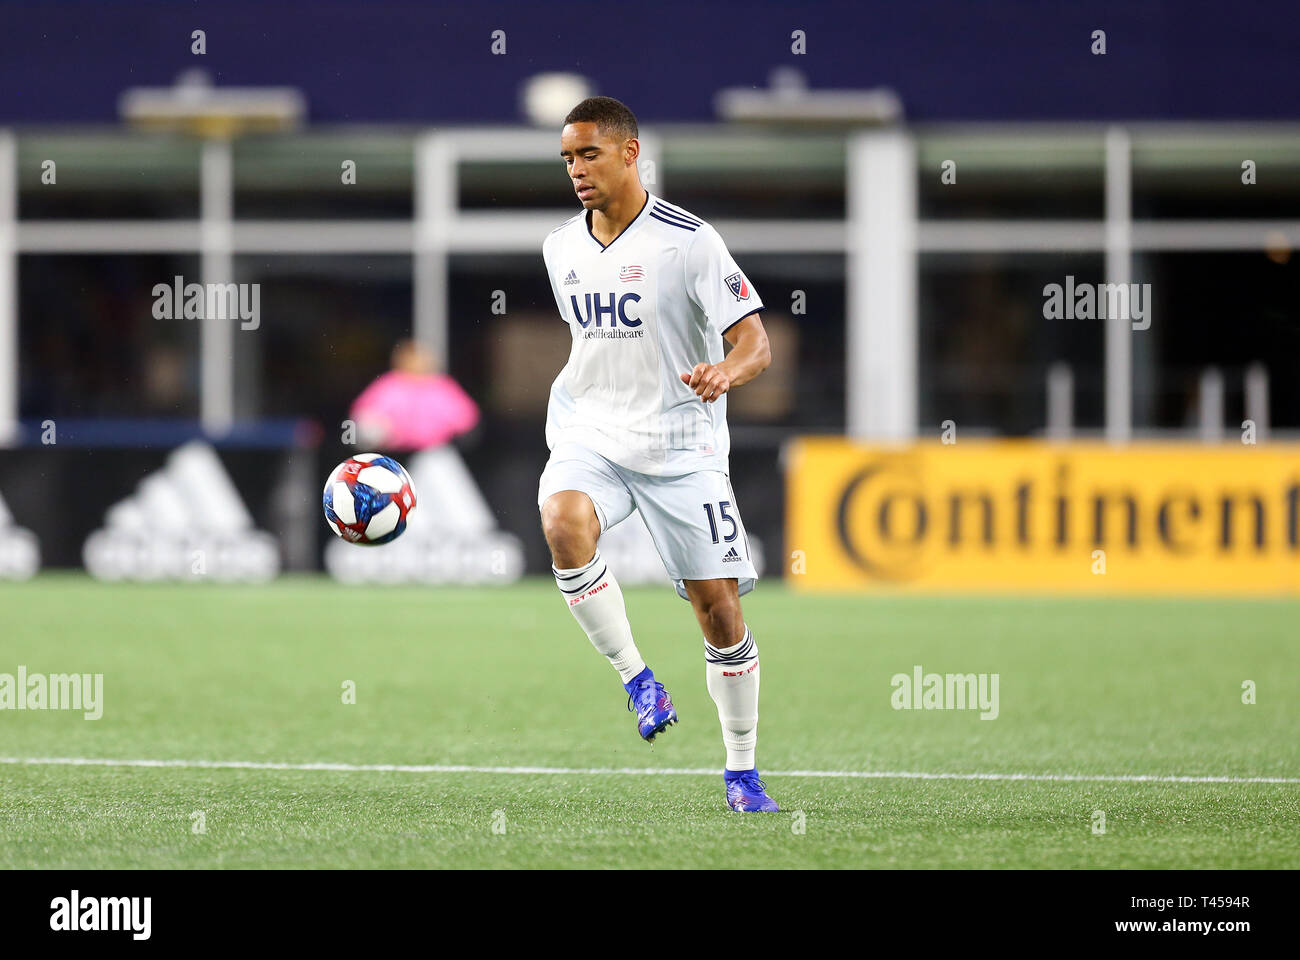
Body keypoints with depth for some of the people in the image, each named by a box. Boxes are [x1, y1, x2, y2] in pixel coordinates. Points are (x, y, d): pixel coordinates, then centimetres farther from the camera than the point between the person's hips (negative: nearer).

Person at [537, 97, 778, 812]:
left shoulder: (688, 241, -9)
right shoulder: (560, 249, 8)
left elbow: (755, 344, -12)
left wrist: (726, 371, -33)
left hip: (680, 448, -3)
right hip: (590, 433, 3)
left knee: (719, 608, -3)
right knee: (563, 520, -32)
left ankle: (741, 773, 14)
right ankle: (635, 676, -16)